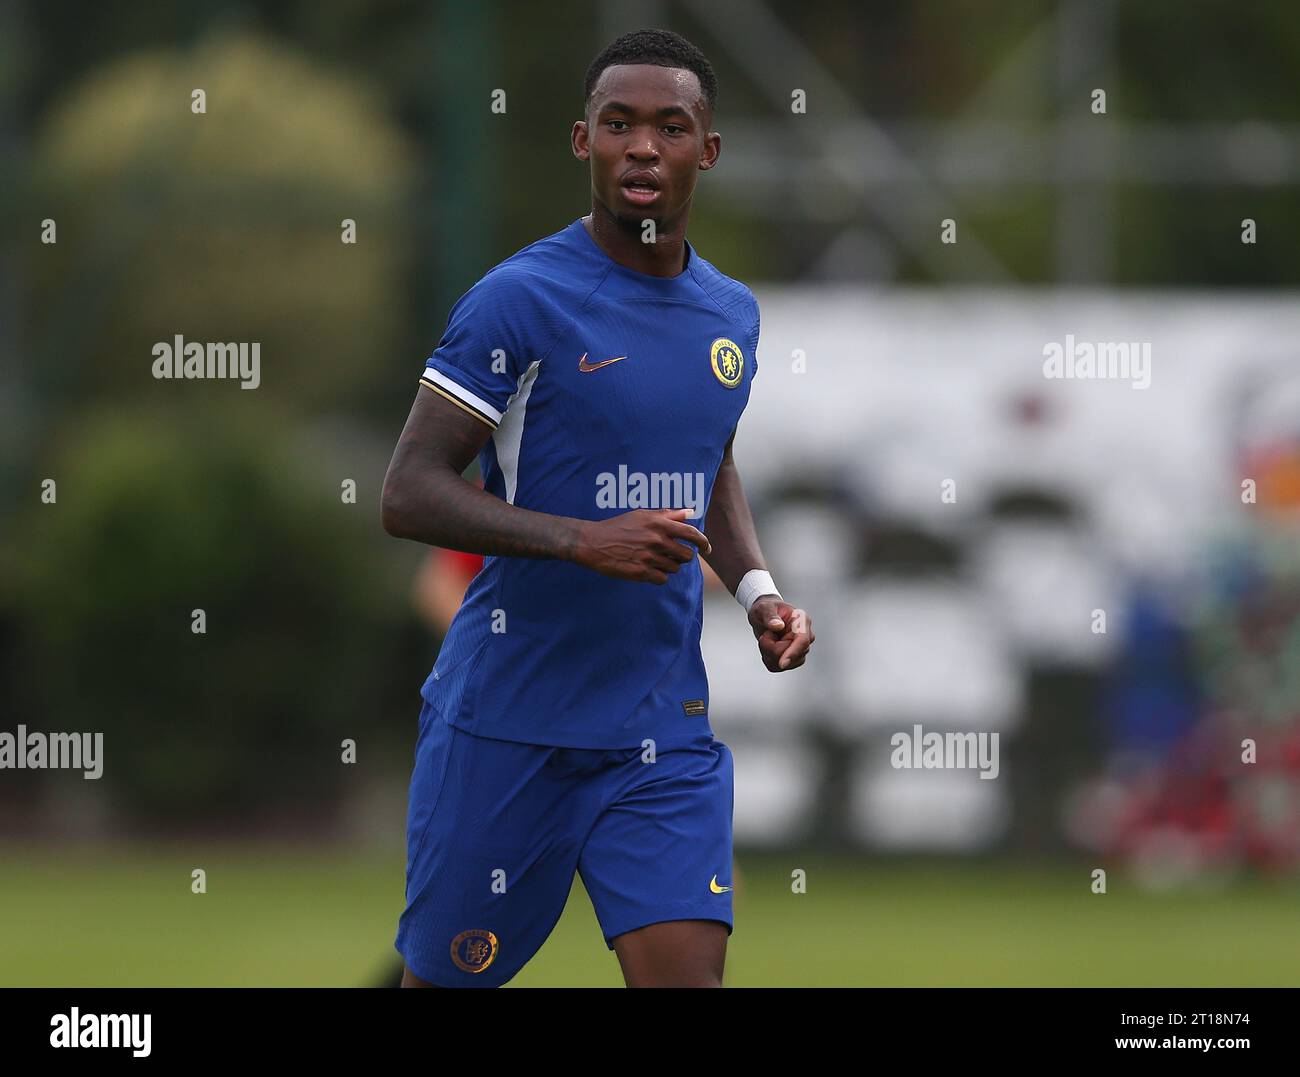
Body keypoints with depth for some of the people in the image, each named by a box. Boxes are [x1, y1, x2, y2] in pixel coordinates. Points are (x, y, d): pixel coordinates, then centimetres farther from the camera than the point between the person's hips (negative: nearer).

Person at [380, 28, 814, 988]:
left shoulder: (732, 315, 9)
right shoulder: (521, 299, -12)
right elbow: (408, 495, -14)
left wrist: (755, 586, 8)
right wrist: (584, 540, -25)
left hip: (665, 730, 4)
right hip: (506, 723, -4)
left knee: (686, 972, -10)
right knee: (446, 978, 5)